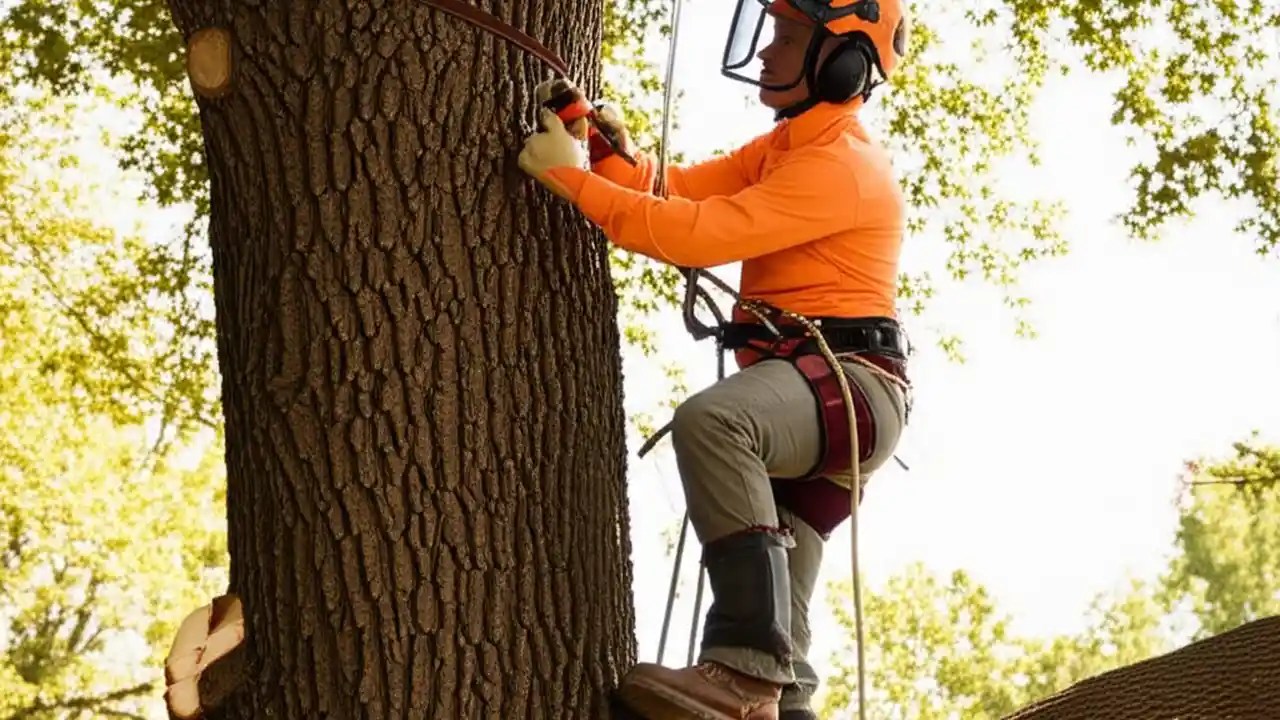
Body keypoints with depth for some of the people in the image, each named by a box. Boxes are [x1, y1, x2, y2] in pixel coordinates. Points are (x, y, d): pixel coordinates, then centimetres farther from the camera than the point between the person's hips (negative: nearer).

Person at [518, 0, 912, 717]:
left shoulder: (843, 165, -13)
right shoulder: (786, 147, 19)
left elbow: (704, 234, -22)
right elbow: (677, 191, 10)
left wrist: (571, 175, -20)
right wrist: (615, 152, -10)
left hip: (850, 385, -10)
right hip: (798, 400, 10)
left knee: (710, 419, -37)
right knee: (773, 615, 7)